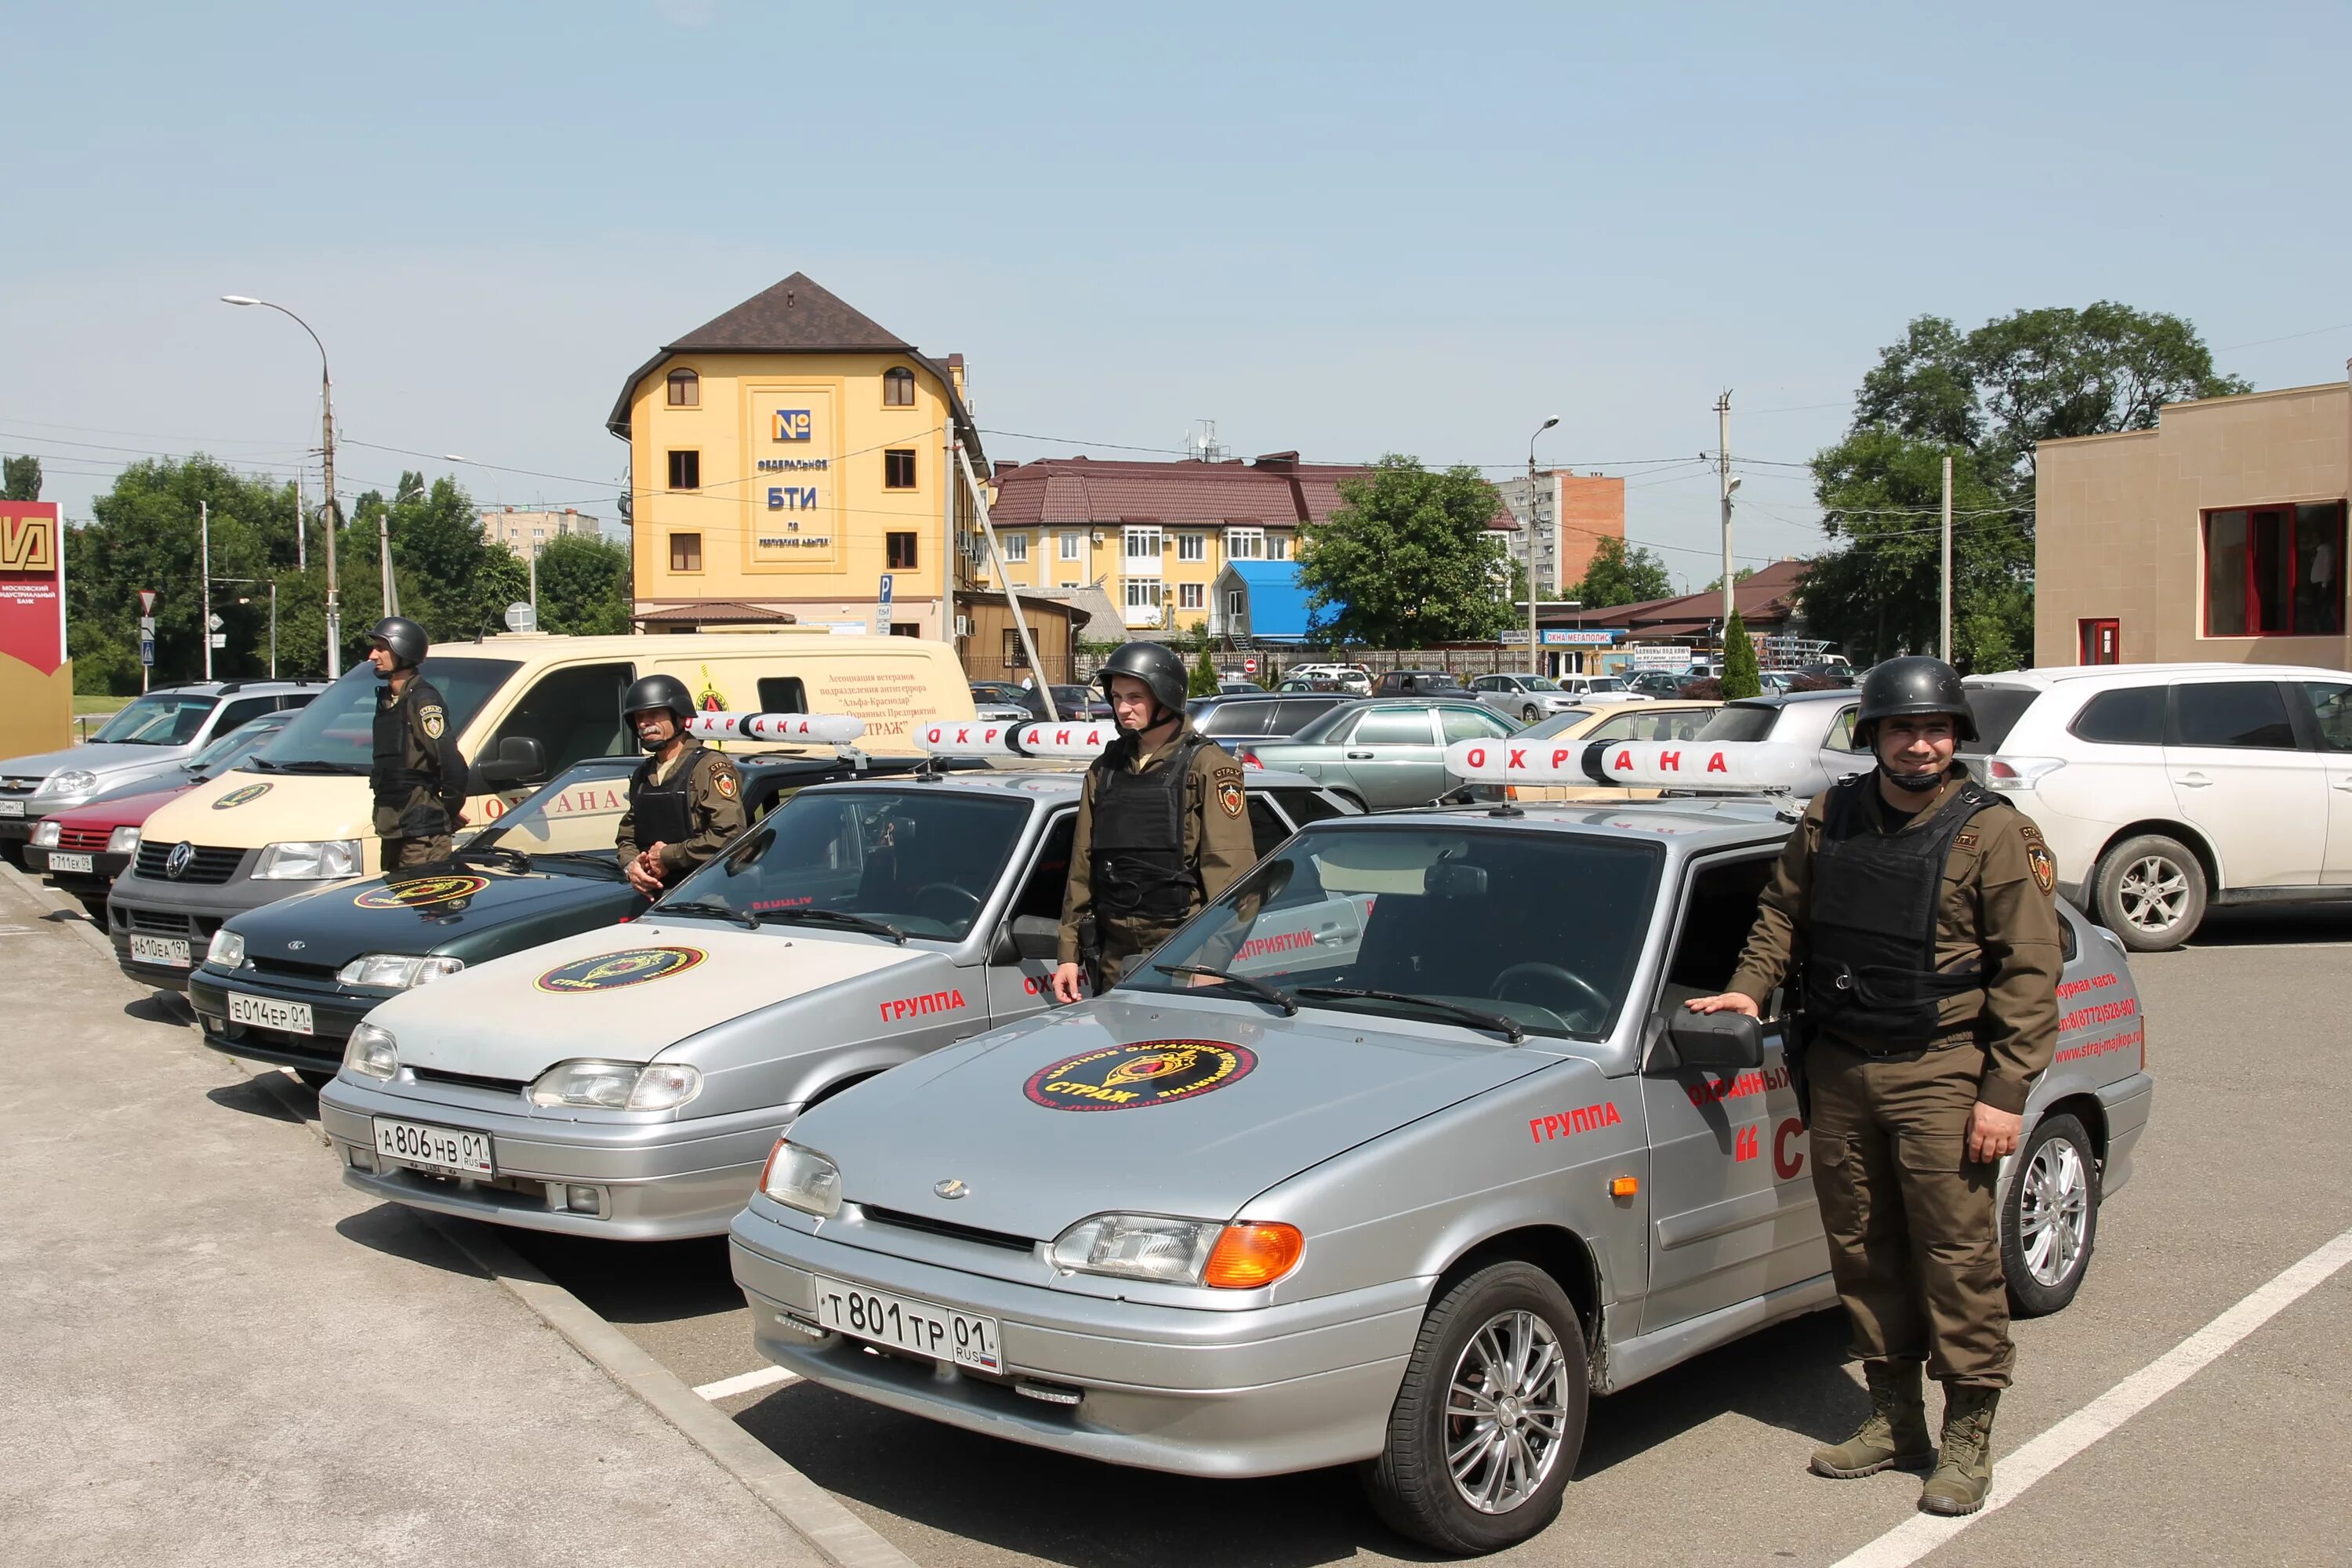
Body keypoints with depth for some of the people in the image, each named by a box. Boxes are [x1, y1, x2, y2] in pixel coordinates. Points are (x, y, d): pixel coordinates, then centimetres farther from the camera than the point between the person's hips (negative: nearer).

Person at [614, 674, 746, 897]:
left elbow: (729, 834, -16)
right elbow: (626, 837, 26)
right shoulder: (642, 776, 21)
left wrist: (668, 856, -10)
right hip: (652, 898, 6)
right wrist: (630, 866, 1)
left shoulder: (710, 768, -4)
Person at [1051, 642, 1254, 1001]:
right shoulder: (1105, 770, 15)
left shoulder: (1206, 765, -4)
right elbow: (1082, 868, 17)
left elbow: (1229, 868, -11)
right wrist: (1069, 954, 12)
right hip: (1117, 955, 6)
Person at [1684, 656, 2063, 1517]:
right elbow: (1782, 912, 22)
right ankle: (1894, 1419, 25)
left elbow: (2031, 970, -8)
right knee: (1861, 1248, 11)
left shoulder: (1995, 834, -6)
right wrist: (1749, 987, 6)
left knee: (1957, 1252, -2)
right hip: (1838, 1068, 5)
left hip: (1940, 1073, -5)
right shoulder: (1831, 818, 8)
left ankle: (1967, 1437, 11)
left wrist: (2006, 1093, -14)